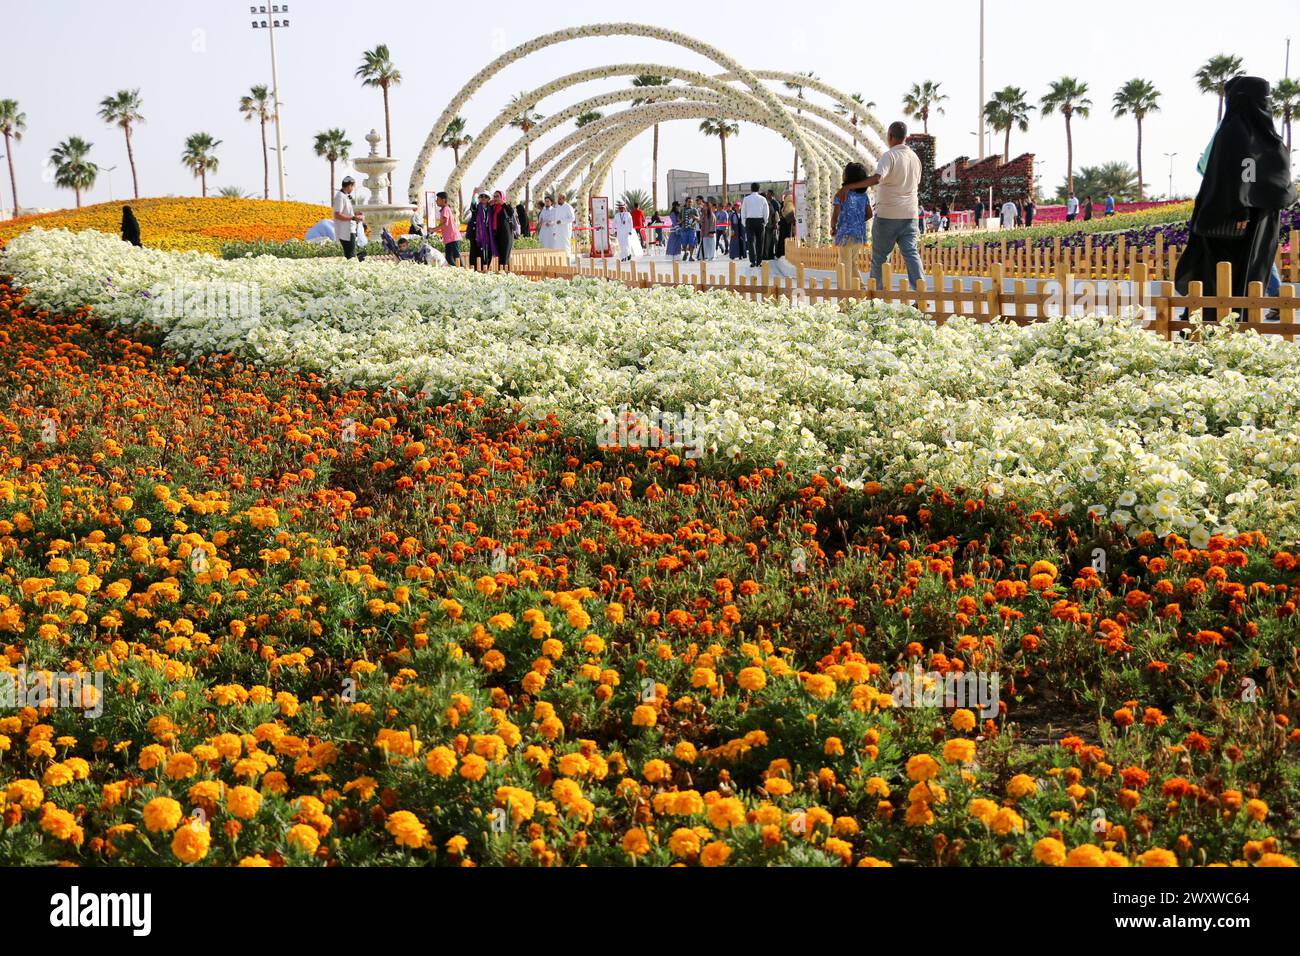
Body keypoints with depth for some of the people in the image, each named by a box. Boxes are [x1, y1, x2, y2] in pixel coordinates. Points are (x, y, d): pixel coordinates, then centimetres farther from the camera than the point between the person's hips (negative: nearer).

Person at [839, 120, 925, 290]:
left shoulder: (889, 155, -13)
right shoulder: (915, 158, 10)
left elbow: (877, 178, -30)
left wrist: (849, 186, -29)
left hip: (888, 214, -5)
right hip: (910, 214, 6)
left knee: (879, 256, 6)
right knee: (911, 252, 1)